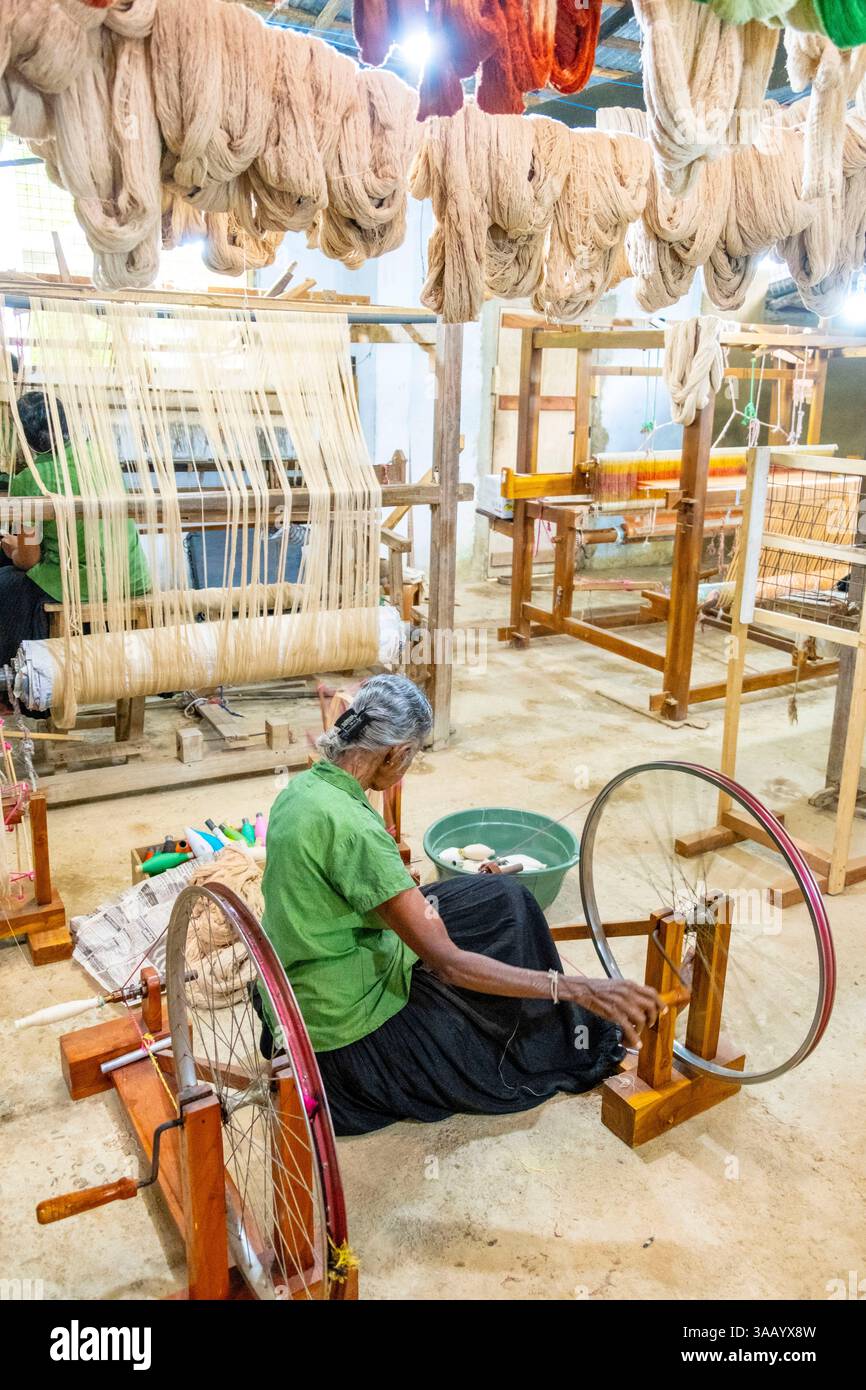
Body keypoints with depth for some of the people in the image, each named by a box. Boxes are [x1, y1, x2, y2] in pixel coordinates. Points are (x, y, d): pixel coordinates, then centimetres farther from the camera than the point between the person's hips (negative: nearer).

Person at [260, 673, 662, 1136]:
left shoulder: (302, 787, -3)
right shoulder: (352, 827, -31)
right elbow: (449, 964, -30)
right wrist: (577, 988, -29)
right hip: (345, 1033, -8)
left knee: (502, 897, 9)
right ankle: (562, 1044, 26)